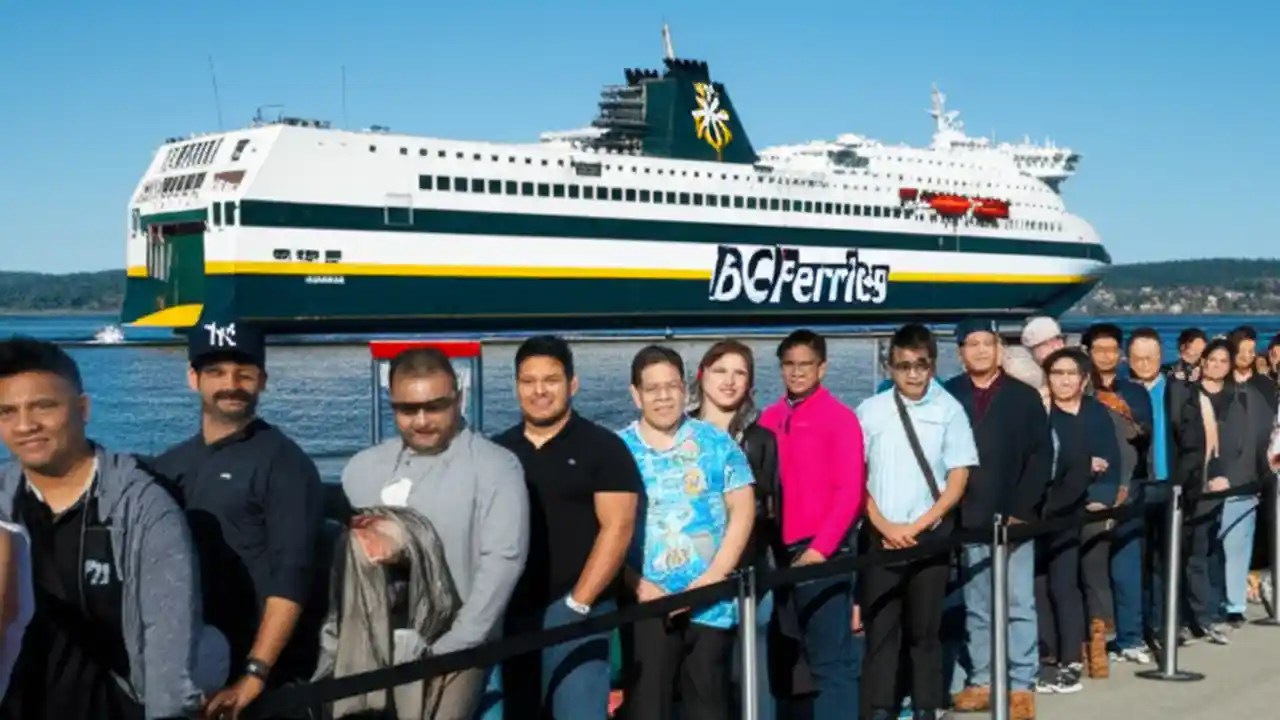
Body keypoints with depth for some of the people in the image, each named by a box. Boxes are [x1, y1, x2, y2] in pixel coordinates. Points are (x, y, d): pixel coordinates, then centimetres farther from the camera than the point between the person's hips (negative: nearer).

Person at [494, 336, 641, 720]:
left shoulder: (602, 448, -2)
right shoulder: (497, 451, 11)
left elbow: (617, 528, -9)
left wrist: (577, 603, -14)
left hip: (574, 612, -5)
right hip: (510, 614, 5)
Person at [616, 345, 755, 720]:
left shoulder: (716, 442, 3)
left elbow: (742, 510, 2)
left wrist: (713, 578, -9)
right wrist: (638, 585, -11)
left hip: (710, 602, 1)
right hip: (647, 604, 0)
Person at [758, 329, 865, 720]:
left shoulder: (839, 417, -5)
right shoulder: (770, 419, 10)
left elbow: (850, 491, -9)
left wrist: (820, 548, -15)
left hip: (823, 549, -5)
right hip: (782, 550, 5)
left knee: (829, 654, -2)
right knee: (814, 650, 11)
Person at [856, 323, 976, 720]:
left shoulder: (949, 410, -2)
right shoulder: (870, 411, -1)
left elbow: (958, 478, -2)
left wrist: (917, 526, -9)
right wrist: (886, 527, -8)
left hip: (930, 535, 0)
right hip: (880, 535, 0)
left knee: (924, 628, 8)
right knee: (879, 627, 1)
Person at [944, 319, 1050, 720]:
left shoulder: (1025, 397, 4)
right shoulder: (948, 397, 4)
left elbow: (1041, 455, -1)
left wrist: (1020, 510, -9)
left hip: (1013, 518, -1)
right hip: (969, 520, 1)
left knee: (1019, 606, 1)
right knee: (976, 607, 8)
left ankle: (1022, 686, 5)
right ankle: (982, 681, 15)